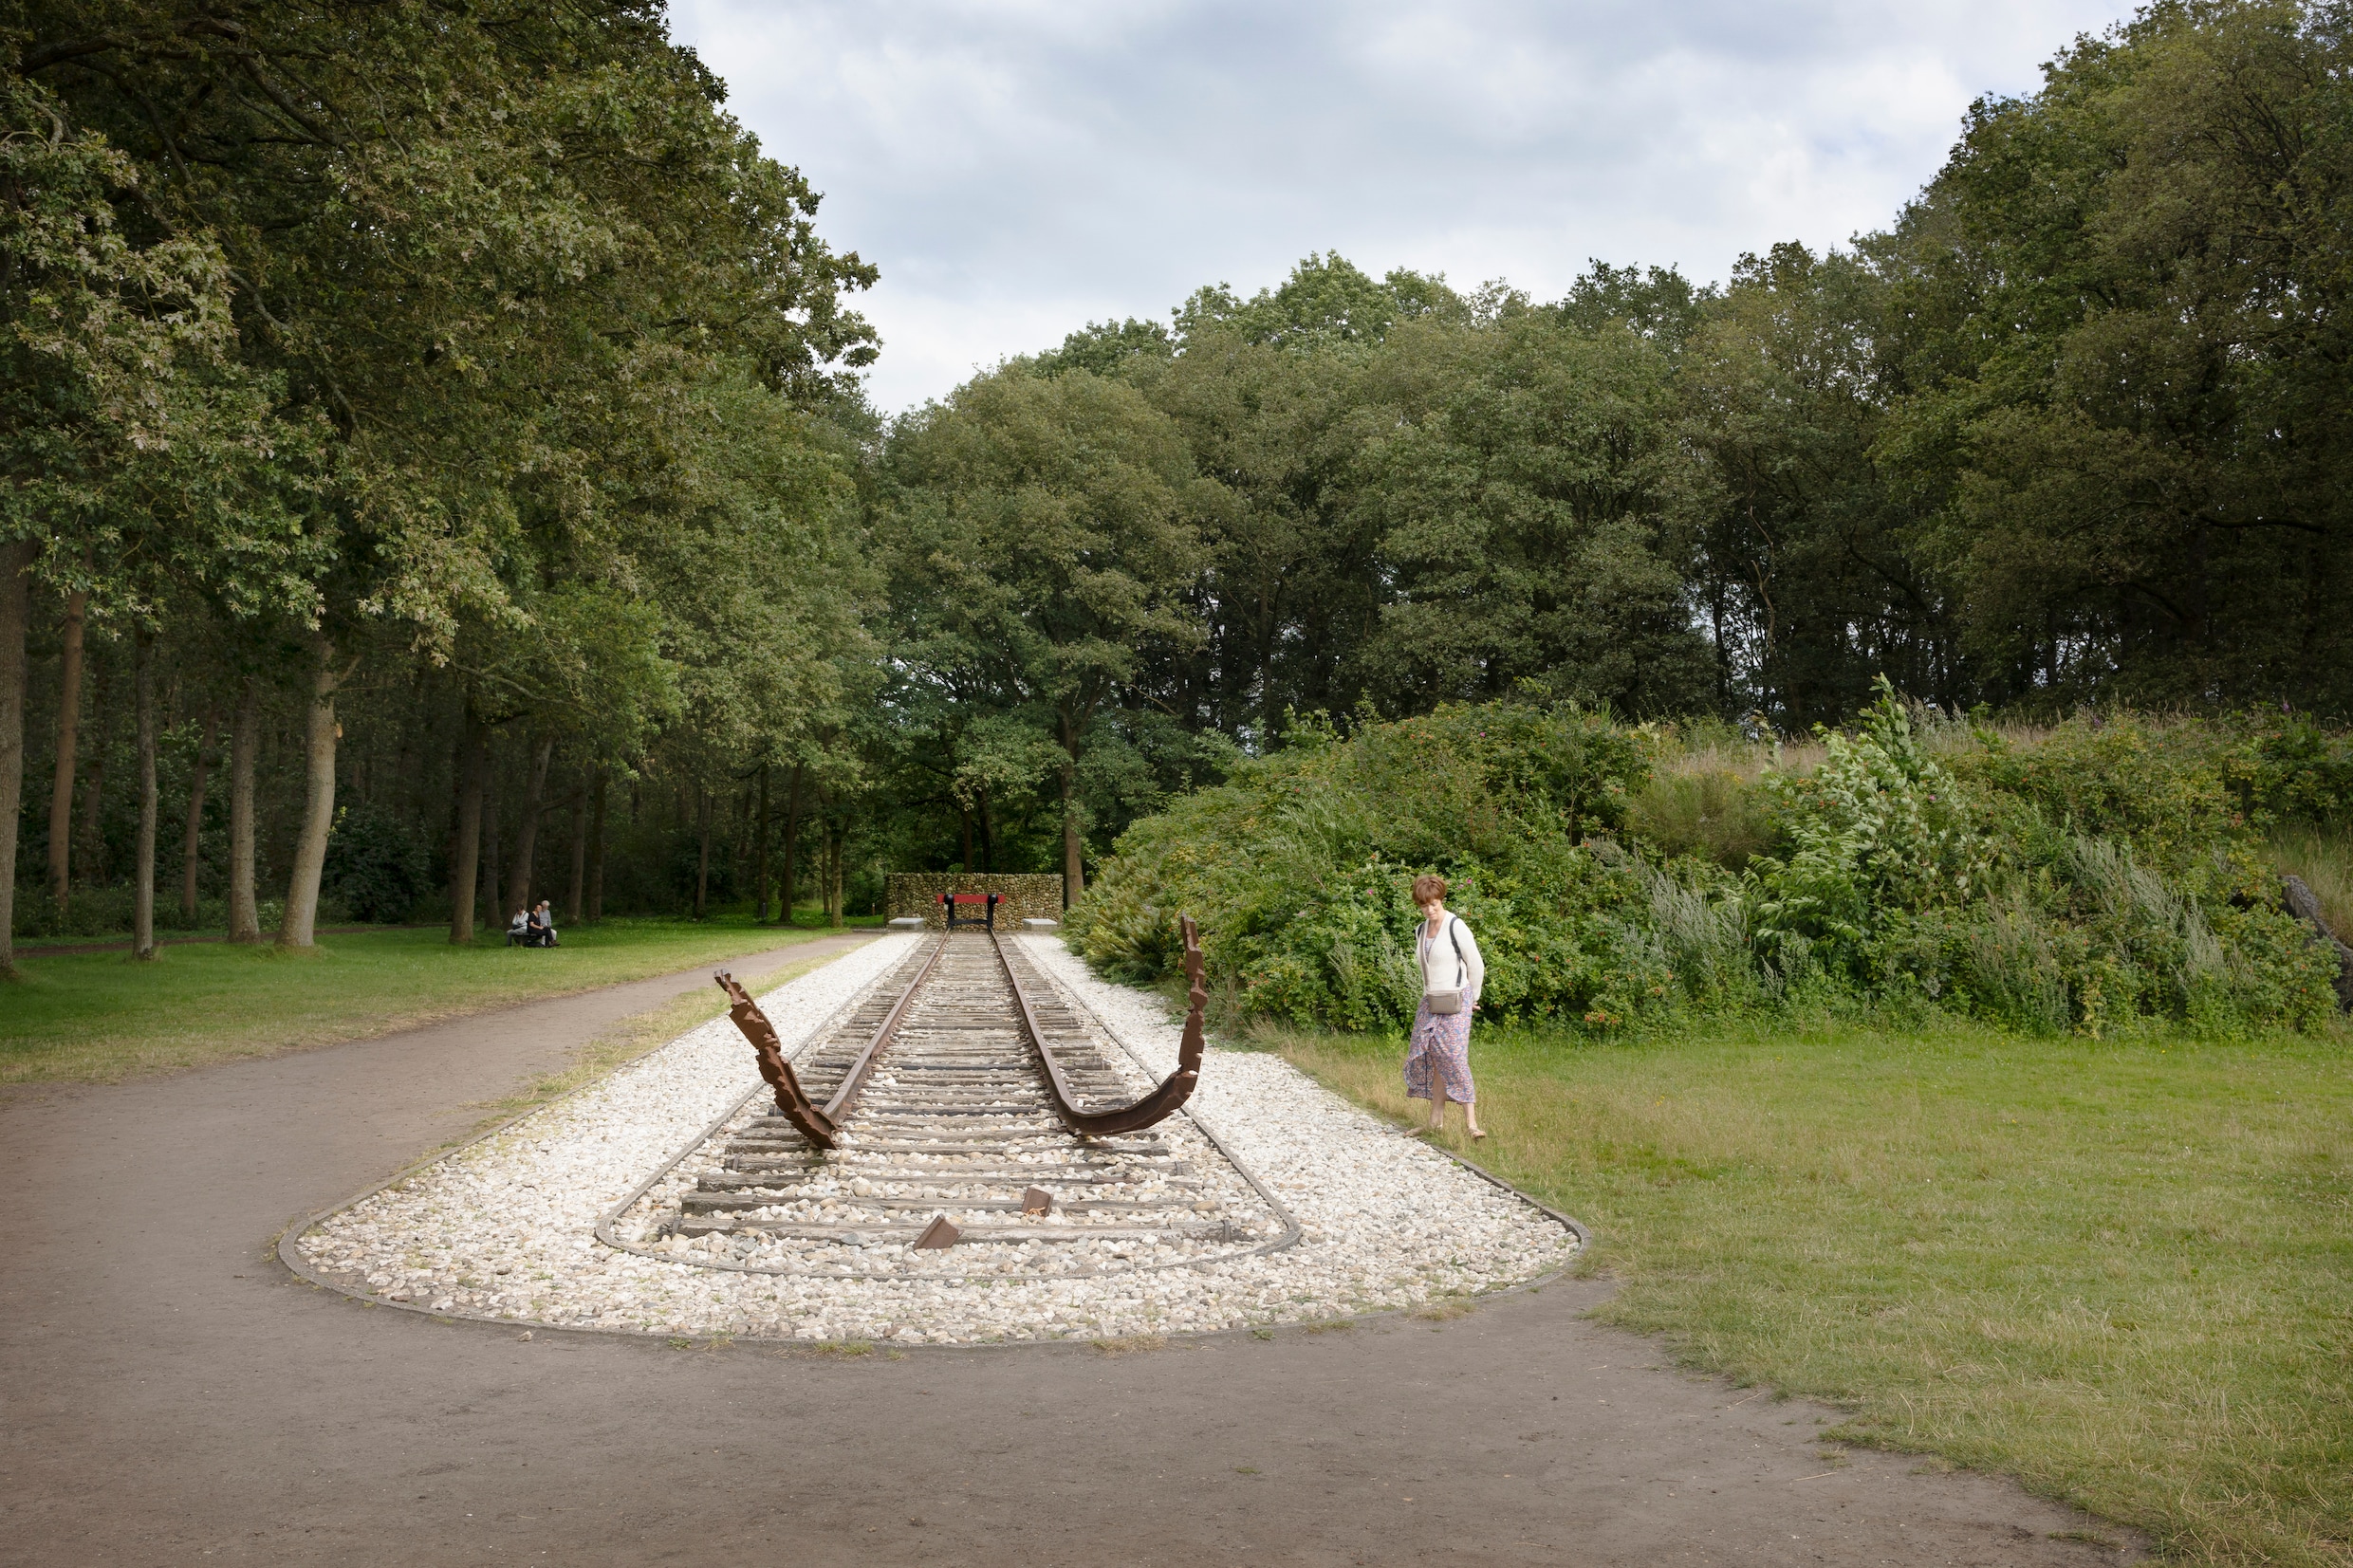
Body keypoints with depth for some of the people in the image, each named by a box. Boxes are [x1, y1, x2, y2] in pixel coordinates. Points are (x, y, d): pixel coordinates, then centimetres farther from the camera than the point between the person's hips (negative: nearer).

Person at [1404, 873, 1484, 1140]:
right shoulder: (1421, 930, 11)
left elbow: (1476, 967, -5)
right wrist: (1429, 997, 18)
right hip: (1430, 1004, 7)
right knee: (1430, 1058, 6)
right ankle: (1436, 1120, 13)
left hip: (1455, 1005, -7)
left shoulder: (1456, 927, -11)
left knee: (1455, 1060, -12)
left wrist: (1471, 999, 6)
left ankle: (1471, 1123, -13)